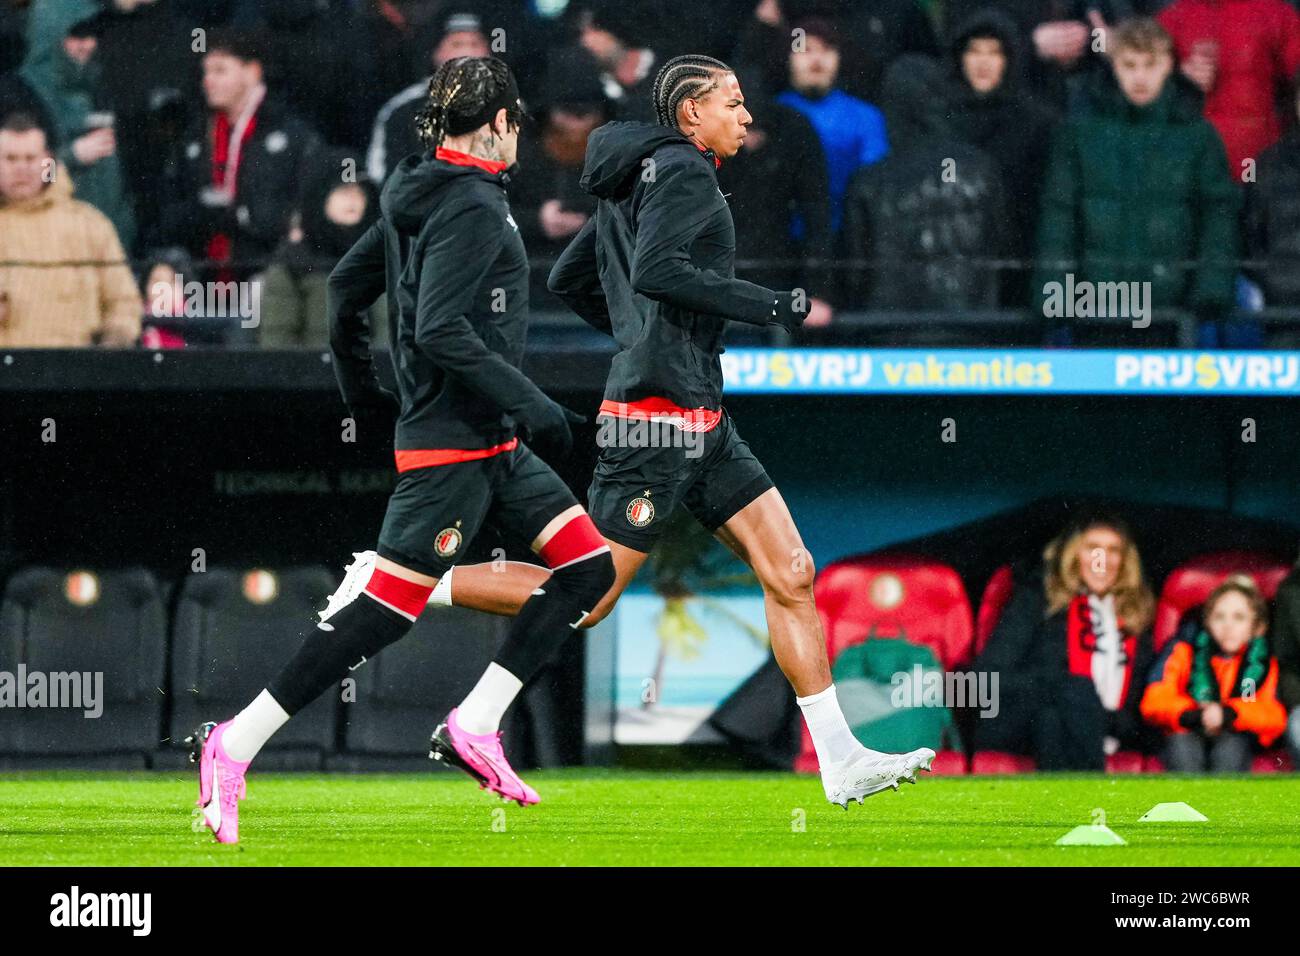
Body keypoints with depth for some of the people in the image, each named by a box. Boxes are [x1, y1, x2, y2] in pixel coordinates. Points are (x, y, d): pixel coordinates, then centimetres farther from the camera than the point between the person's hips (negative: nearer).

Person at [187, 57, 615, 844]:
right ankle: (235, 746, -6)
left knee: (591, 564, 6)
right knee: (387, 608, -10)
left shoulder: (420, 196, 12)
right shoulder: (471, 207, -16)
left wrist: (364, 394, 28)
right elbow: (441, 329, -25)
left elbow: (347, 287, 20)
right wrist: (529, 404, -21)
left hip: (492, 447, 10)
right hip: (455, 445, -10)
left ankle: (474, 726, 3)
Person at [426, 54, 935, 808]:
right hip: (662, 412, -10)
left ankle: (841, 761, 0)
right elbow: (654, 271, -24)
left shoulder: (638, 180, 19)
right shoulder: (684, 171, -9)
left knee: (791, 573, 3)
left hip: (700, 420, 10)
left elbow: (568, 280, 24)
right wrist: (765, 306, -20)